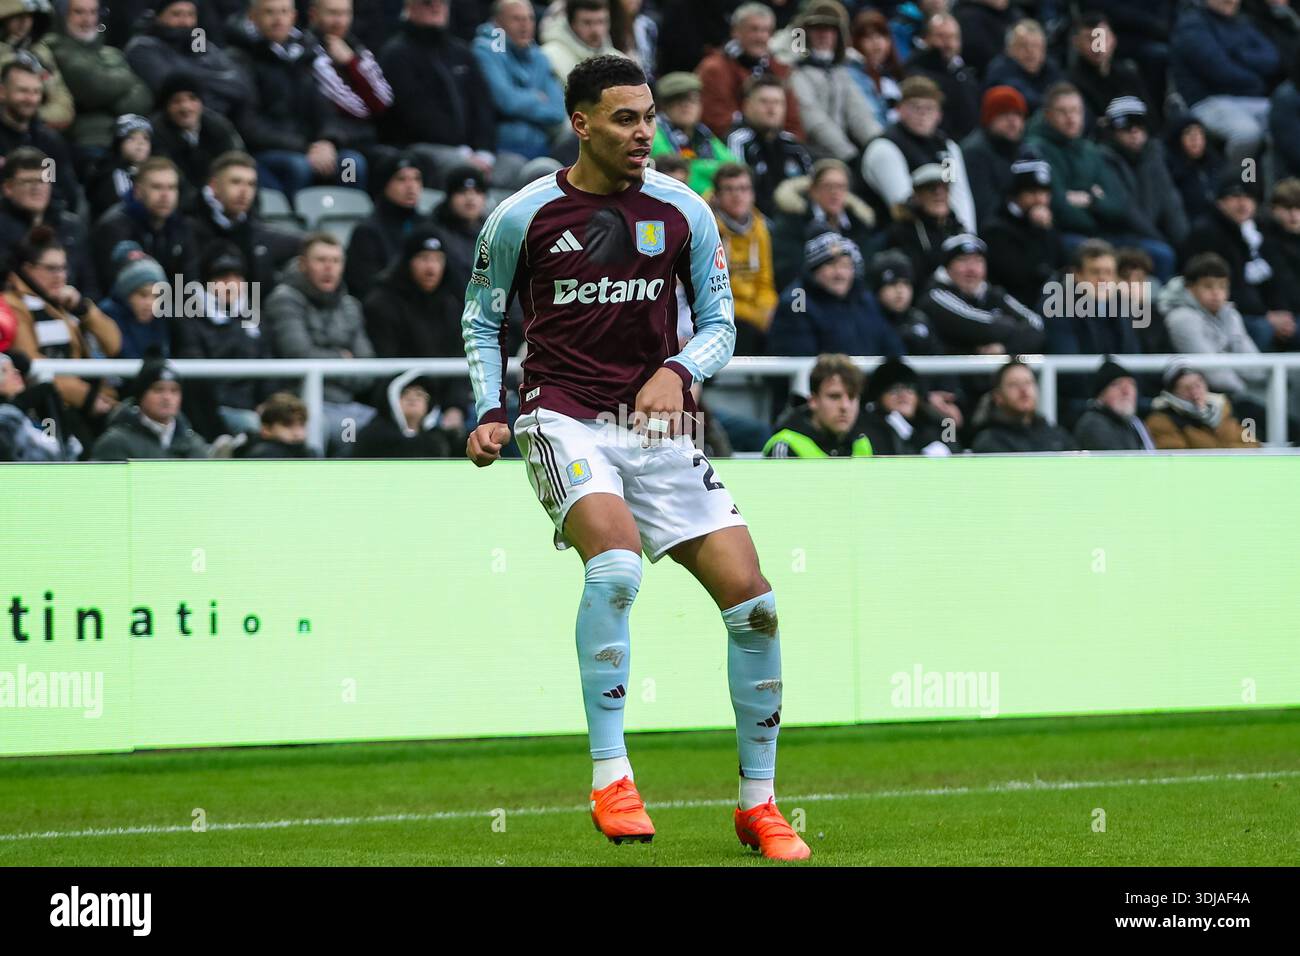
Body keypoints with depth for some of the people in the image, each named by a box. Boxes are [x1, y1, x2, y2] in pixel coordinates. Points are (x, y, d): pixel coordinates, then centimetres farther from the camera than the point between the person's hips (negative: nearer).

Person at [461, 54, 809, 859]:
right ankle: (610, 772, -22)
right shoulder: (523, 217, -1)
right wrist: (490, 413, 1)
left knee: (752, 600, -6)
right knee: (616, 561, -32)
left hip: (655, 425, 3)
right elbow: (482, 318, 14)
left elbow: (719, 324, 9)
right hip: (564, 419, -3)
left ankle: (759, 805, 10)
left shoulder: (684, 212, 3)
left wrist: (679, 372, -11)